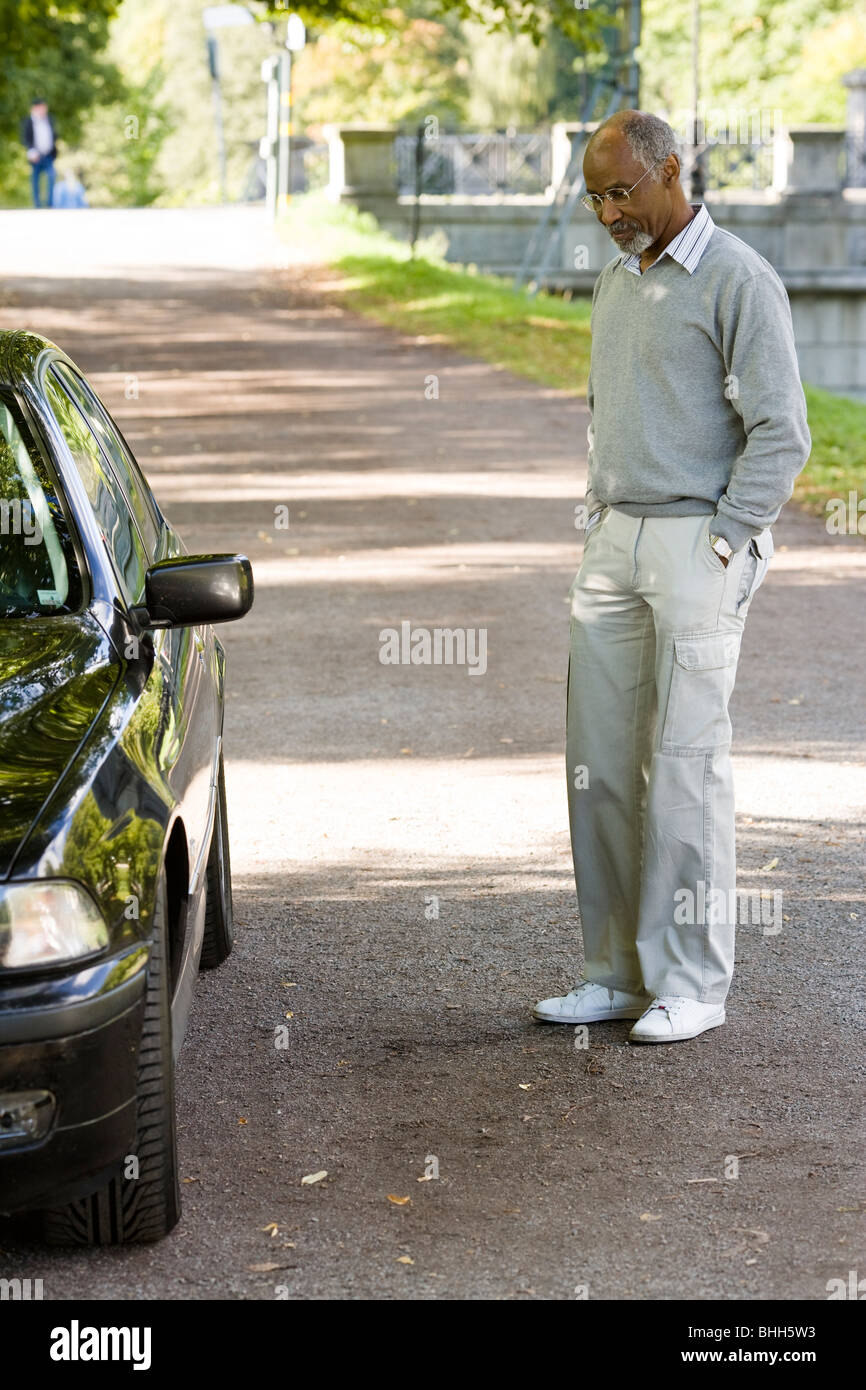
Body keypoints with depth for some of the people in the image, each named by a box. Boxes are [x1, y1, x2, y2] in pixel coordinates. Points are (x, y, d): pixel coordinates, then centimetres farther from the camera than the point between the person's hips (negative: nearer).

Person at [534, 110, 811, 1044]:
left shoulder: (738, 282, -9)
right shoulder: (617, 279, 15)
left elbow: (781, 433, -12)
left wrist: (720, 546, -15)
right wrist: (599, 520, 15)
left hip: (700, 543, -8)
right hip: (615, 542, 8)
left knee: (686, 764, -6)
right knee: (600, 760, 5)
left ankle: (692, 983, 2)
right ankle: (618, 972, 13)